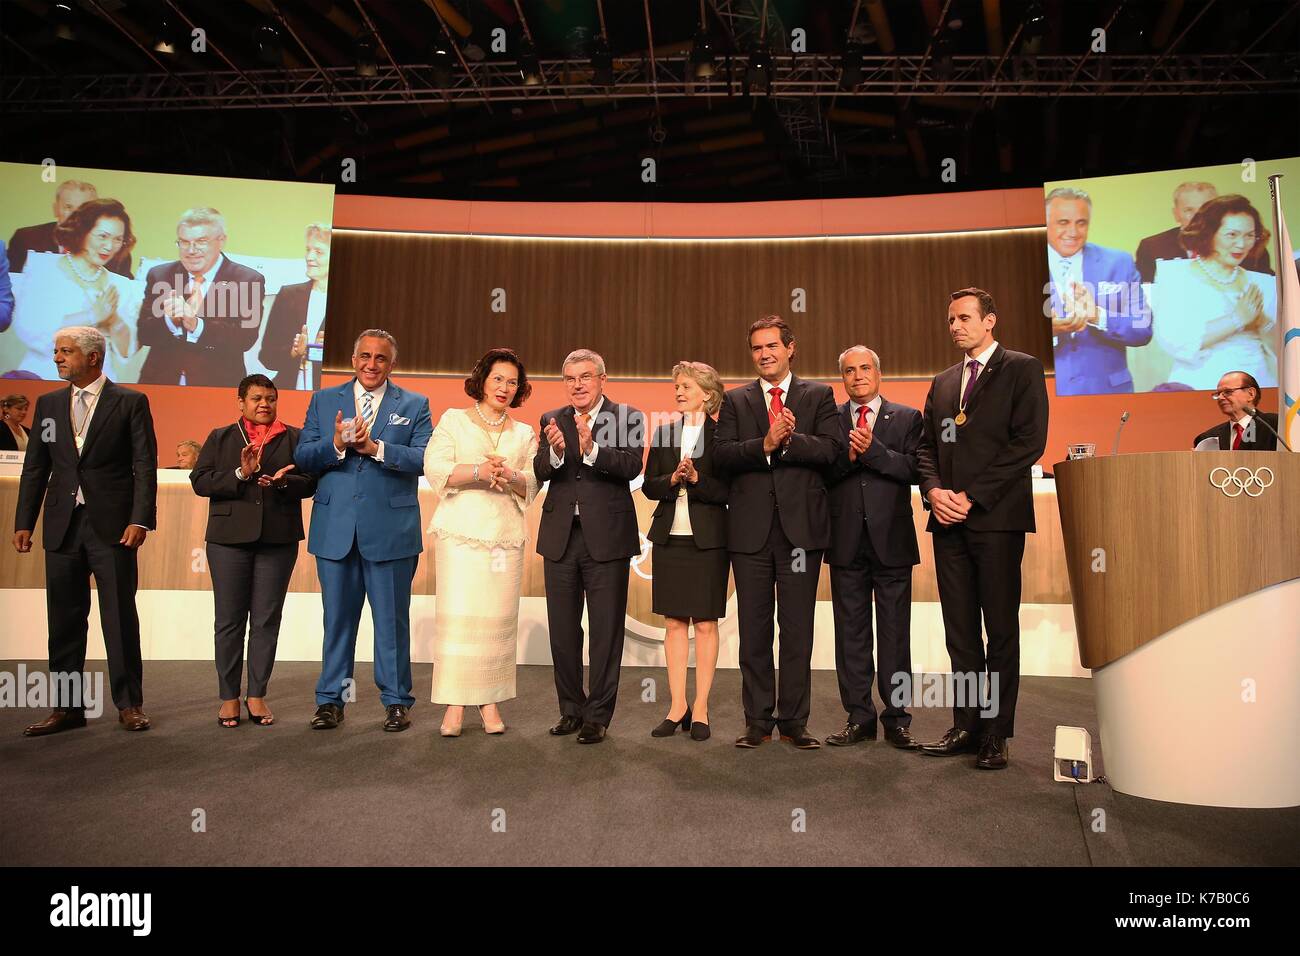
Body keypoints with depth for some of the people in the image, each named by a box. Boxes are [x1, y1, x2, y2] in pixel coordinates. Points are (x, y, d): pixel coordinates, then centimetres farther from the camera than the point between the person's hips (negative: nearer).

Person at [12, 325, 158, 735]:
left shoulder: (130, 402, 0)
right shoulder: (48, 404, 13)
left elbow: (145, 466, -5)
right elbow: (34, 468, 13)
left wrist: (140, 520, -14)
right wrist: (24, 523, 6)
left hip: (112, 525, -4)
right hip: (62, 526, 4)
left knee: (120, 616, 1)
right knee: (64, 619, 8)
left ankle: (129, 703, 11)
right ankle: (67, 706, 18)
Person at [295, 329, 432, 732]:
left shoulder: (414, 405, 5)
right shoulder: (324, 401, 11)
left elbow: (424, 459, -8)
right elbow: (302, 457, 4)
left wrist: (375, 447, -20)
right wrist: (336, 445, -16)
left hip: (390, 529, -2)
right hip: (335, 528, 2)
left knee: (392, 619, 6)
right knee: (337, 618, 11)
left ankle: (396, 700, 18)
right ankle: (331, 699, 23)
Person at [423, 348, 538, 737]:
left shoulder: (525, 434, 18)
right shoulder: (453, 420, 12)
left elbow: (532, 486, 11)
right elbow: (435, 469, 0)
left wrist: (509, 477, -10)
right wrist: (478, 471, -15)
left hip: (507, 535, 2)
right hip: (462, 530, -2)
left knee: (498, 616, -1)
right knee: (458, 614, -7)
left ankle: (489, 698, 8)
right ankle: (454, 703, -1)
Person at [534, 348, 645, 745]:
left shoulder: (627, 417, -2)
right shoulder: (552, 420, 8)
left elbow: (632, 466, -17)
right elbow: (540, 472, -6)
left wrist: (591, 448, -32)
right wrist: (556, 450, -27)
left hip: (606, 536, -3)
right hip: (560, 536, 4)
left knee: (606, 630, 4)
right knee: (562, 630, 12)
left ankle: (598, 716, 16)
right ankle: (571, 709, 28)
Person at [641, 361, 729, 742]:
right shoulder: (664, 432, 10)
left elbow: (728, 491, -8)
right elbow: (648, 486, 7)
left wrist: (696, 479, -21)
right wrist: (672, 479, -12)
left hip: (708, 539, -4)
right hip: (670, 538, 4)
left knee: (705, 624, 2)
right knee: (674, 623, 6)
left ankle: (700, 708, 11)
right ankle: (678, 706, 15)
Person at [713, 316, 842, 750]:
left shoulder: (818, 396, 9)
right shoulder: (735, 400, 12)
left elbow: (830, 449, -5)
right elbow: (721, 454, -3)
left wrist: (788, 439, -17)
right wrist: (765, 444, -17)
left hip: (801, 525, -1)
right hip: (751, 528, 1)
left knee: (798, 629, 4)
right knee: (754, 629, 7)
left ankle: (794, 719, 15)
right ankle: (757, 719, 17)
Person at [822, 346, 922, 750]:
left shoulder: (907, 418, 7)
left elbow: (915, 470, -7)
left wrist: (873, 450, -18)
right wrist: (847, 456, -17)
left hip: (891, 539, -1)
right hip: (846, 542, 2)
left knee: (895, 633, 3)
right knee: (851, 632, 7)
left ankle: (897, 718, 13)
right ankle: (859, 717, 16)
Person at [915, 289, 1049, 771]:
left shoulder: (1022, 369, 2)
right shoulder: (942, 382, 19)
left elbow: (1029, 441, -9)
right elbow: (926, 446, 17)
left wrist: (972, 495, -13)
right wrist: (934, 491, -3)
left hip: (997, 517, -5)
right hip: (949, 518, 6)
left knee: (1001, 629, 1)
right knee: (960, 631, 8)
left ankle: (996, 734, 9)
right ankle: (966, 725, 16)